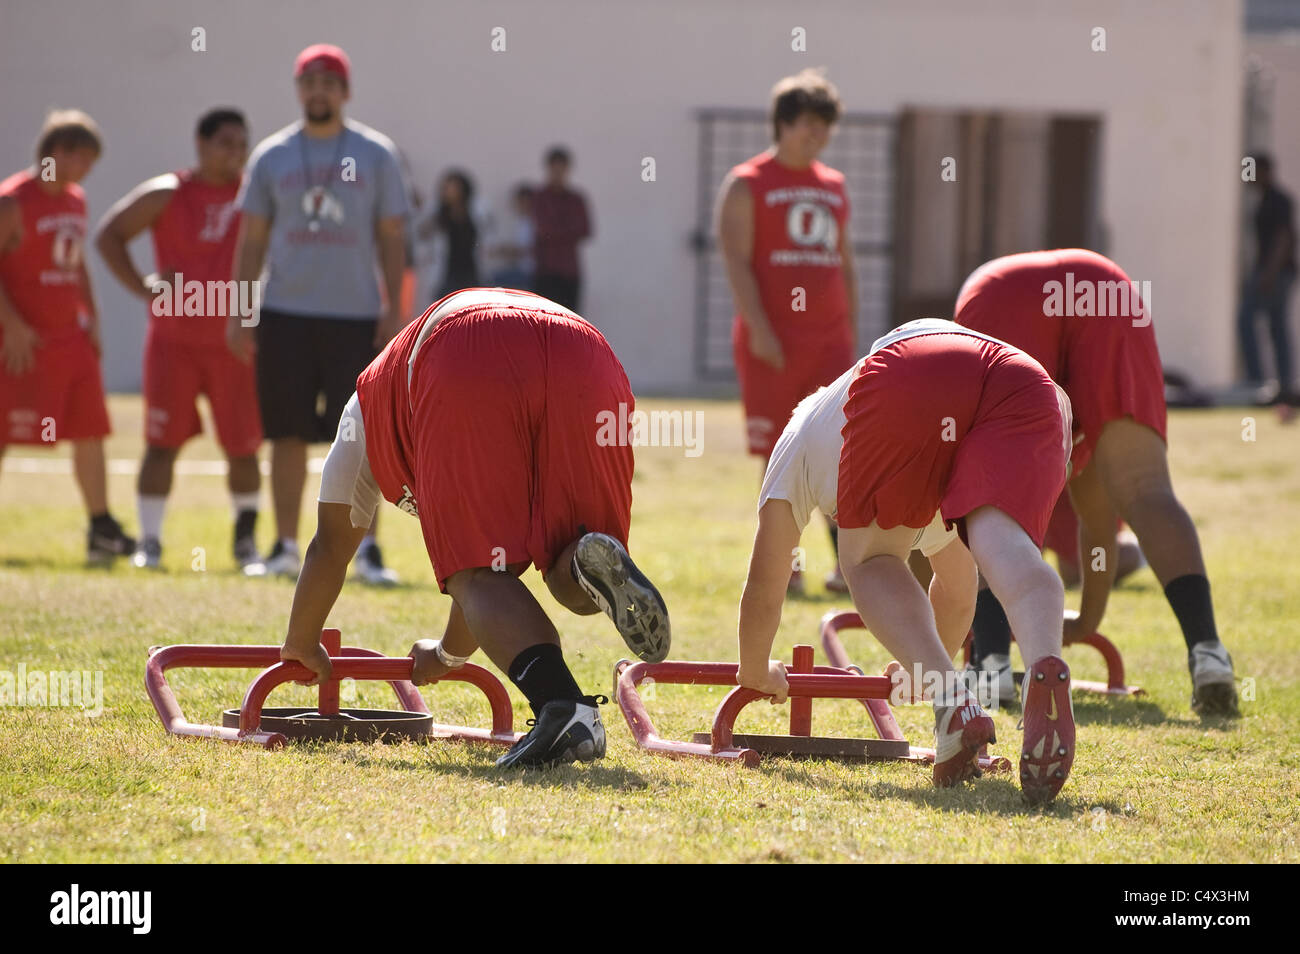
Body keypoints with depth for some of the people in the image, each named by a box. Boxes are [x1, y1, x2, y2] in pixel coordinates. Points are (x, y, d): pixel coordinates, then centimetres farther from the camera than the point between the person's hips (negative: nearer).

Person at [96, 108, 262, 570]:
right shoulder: (167, 195, 0)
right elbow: (109, 234, 4)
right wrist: (141, 286, -7)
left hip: (235, 342, 1)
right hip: (174, 338, -1)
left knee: (243, 448, 1)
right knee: (162, 442, -3)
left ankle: (246, 537, 19)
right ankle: (149, 541, 4)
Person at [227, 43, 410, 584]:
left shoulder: (376, 154, 4)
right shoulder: (272, 156, 7)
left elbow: (391, 238, 5)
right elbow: (252, 239, 9)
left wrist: (394, 310, -3)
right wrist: (240, 313, 2)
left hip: (356, 316, -1)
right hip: (285, 315, 1)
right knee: (288, 435, 3)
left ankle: (368, 549, 0)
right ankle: (285, 547, 10)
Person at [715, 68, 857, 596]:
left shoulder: (834, 187, 17)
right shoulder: (747, 185, 0)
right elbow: (736, 260, -9)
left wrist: (851, 330, 15)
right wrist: (758, 328, -18)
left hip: (829, 339, 4)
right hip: (772, 342, -4)